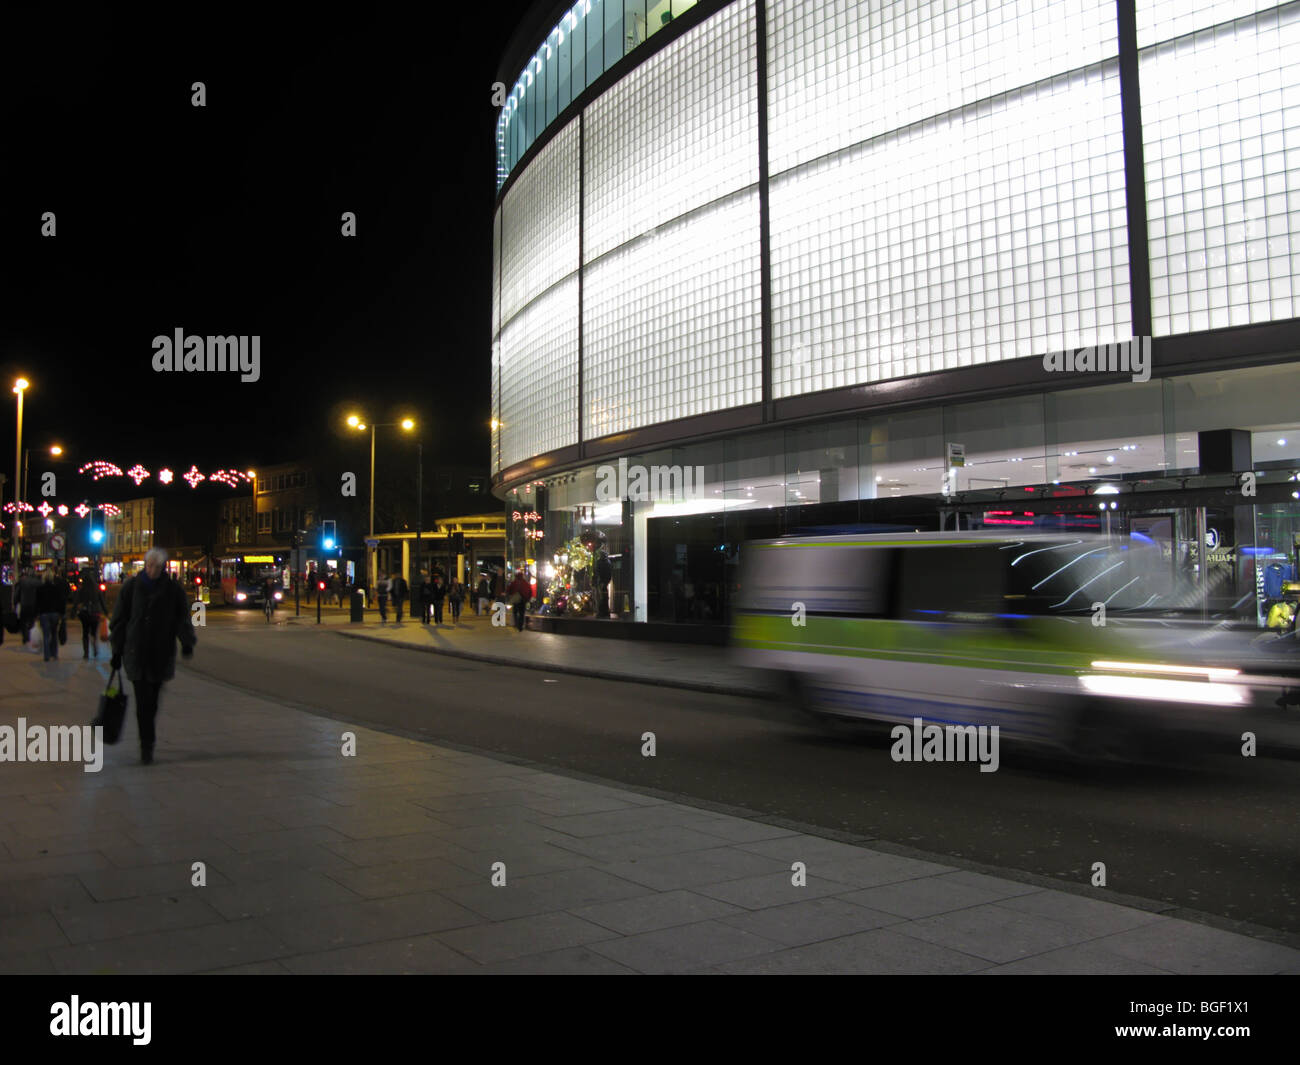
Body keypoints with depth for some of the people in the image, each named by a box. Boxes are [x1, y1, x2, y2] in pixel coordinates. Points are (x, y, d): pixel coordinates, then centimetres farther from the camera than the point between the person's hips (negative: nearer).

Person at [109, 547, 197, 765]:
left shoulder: (173, 590, 2)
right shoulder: (131, 587, 2)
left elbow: (182, 620, 2)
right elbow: (119, 619, 6)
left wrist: (187, 642, -15)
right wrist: (117, 651, 4)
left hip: (161, 655, 1)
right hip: (136, 654, -1)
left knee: (152, 701, 11)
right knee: (143, 701, -8)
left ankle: (146, 743, 31)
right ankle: (147, 747, -5)